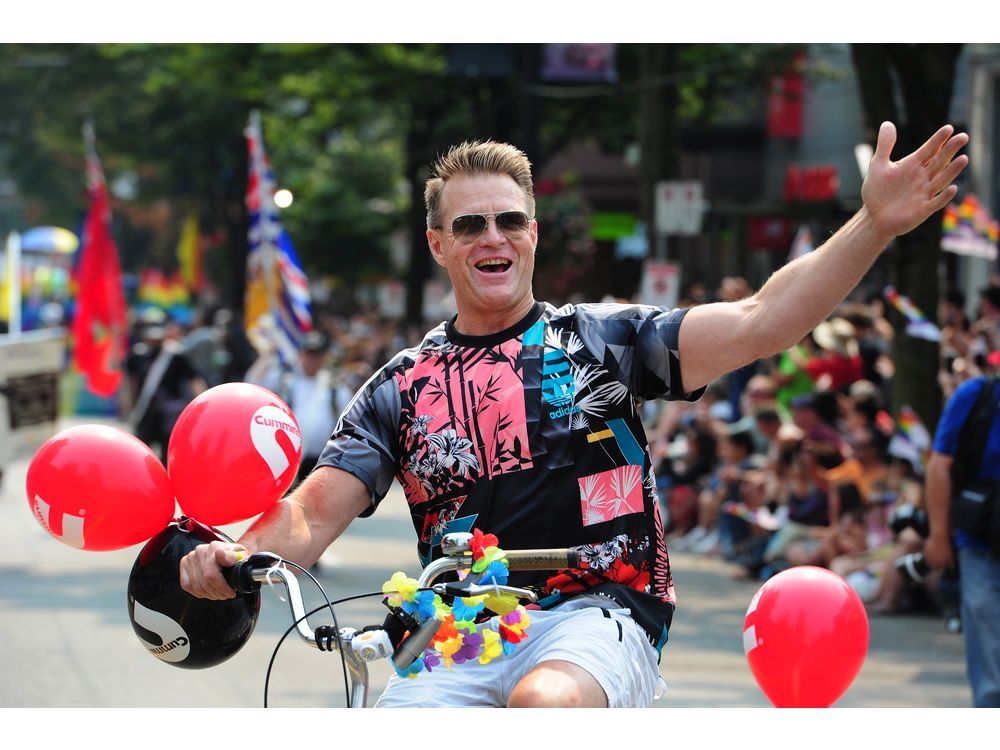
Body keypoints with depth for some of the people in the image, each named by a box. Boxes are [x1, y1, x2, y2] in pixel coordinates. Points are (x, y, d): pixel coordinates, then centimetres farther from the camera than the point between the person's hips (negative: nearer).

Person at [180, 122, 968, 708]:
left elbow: (756, 323, -2)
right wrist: (236, 557, -20)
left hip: (597, 613, -3)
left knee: (545, 699, -38)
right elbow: (315, 513, 4)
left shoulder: (601, 339, 10)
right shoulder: (400, 388, 13)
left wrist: (875, 224, -15)